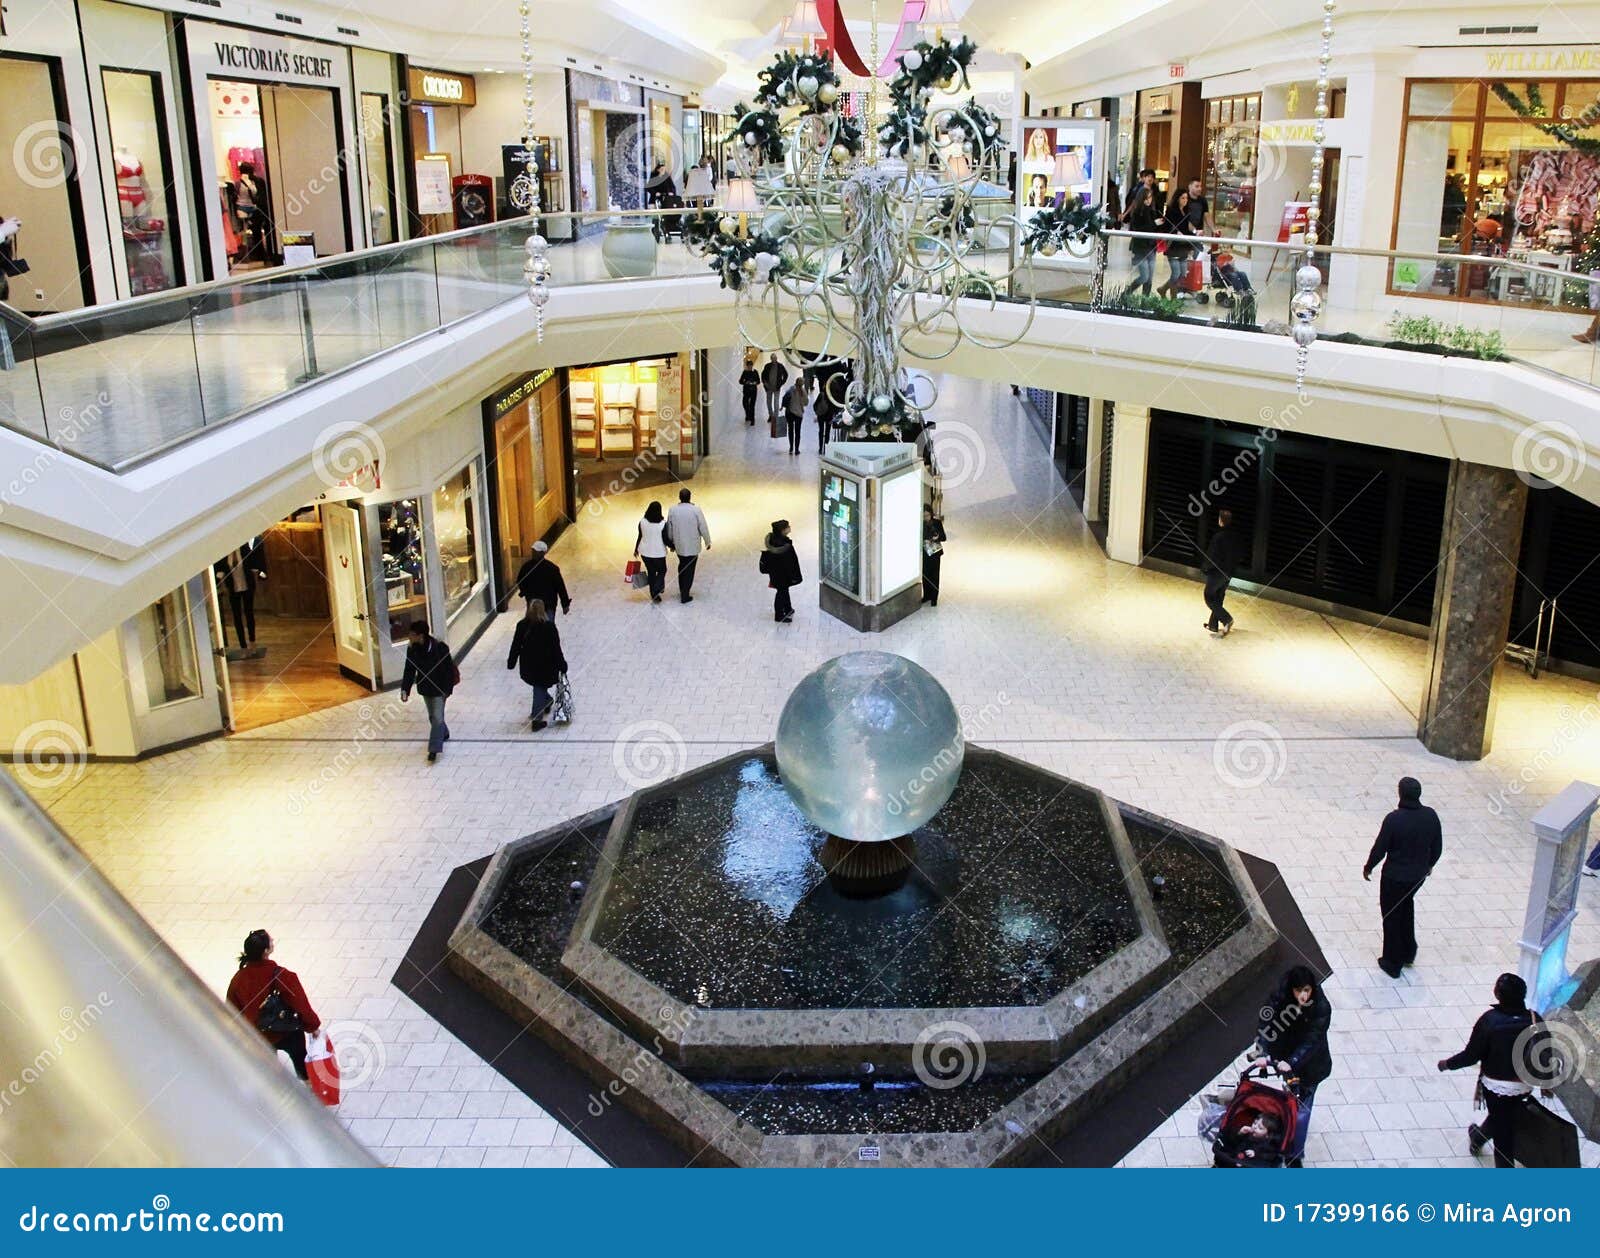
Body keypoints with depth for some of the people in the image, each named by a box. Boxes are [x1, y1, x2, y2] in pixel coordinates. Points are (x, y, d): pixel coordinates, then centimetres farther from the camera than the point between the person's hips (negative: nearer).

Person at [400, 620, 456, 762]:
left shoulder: (440, 648, -23)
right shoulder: (412, 650, -9)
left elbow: (448, 669, -15)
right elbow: (409, 671, -3)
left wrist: (448, 689, -11)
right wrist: (405, 689, -12)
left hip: (439, 689, -6)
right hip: (425, 689, 6)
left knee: (437, 717, -8)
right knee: (432, 716, 20)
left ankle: (434, 749, -4)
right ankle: (444, 734, 46)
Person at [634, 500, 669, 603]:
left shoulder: (642, 522, -8)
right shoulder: (663, 524, -18)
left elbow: (639, 537, -1)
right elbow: (665, 540, -14)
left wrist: (636, 549, 14)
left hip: (645, 552, 3)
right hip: (658, 553, -3)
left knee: (651, 572, 16)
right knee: (662, 571, 18)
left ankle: (654, 595, 23)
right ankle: (656, 590, 0)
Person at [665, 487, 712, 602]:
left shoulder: (672, 510, -9)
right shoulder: (696, 510, -19)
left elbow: (669, 529, 2)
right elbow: (703, 528, -12)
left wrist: (671, 543, 18)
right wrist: (708, 542, 5)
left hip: (678, 545, 3)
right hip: (692, 546, -3)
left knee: (682, 566, 25)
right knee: (689, 570, 8)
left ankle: (682, 590, 33)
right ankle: (685, 596, 14)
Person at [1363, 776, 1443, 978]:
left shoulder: (1394, 819, -25)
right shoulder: (1431, 816, -11)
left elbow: (1380, 849, -16)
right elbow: (1437, 847, 2)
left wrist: (1368, 867, 2)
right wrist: (1429, 864, 21)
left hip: (1395, 876, -5)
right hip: (1418, 874, 5)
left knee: (1391, 916, 12)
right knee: (1407, 905, 30)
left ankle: (1393, 963, 22)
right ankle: (1408, 952, 39)